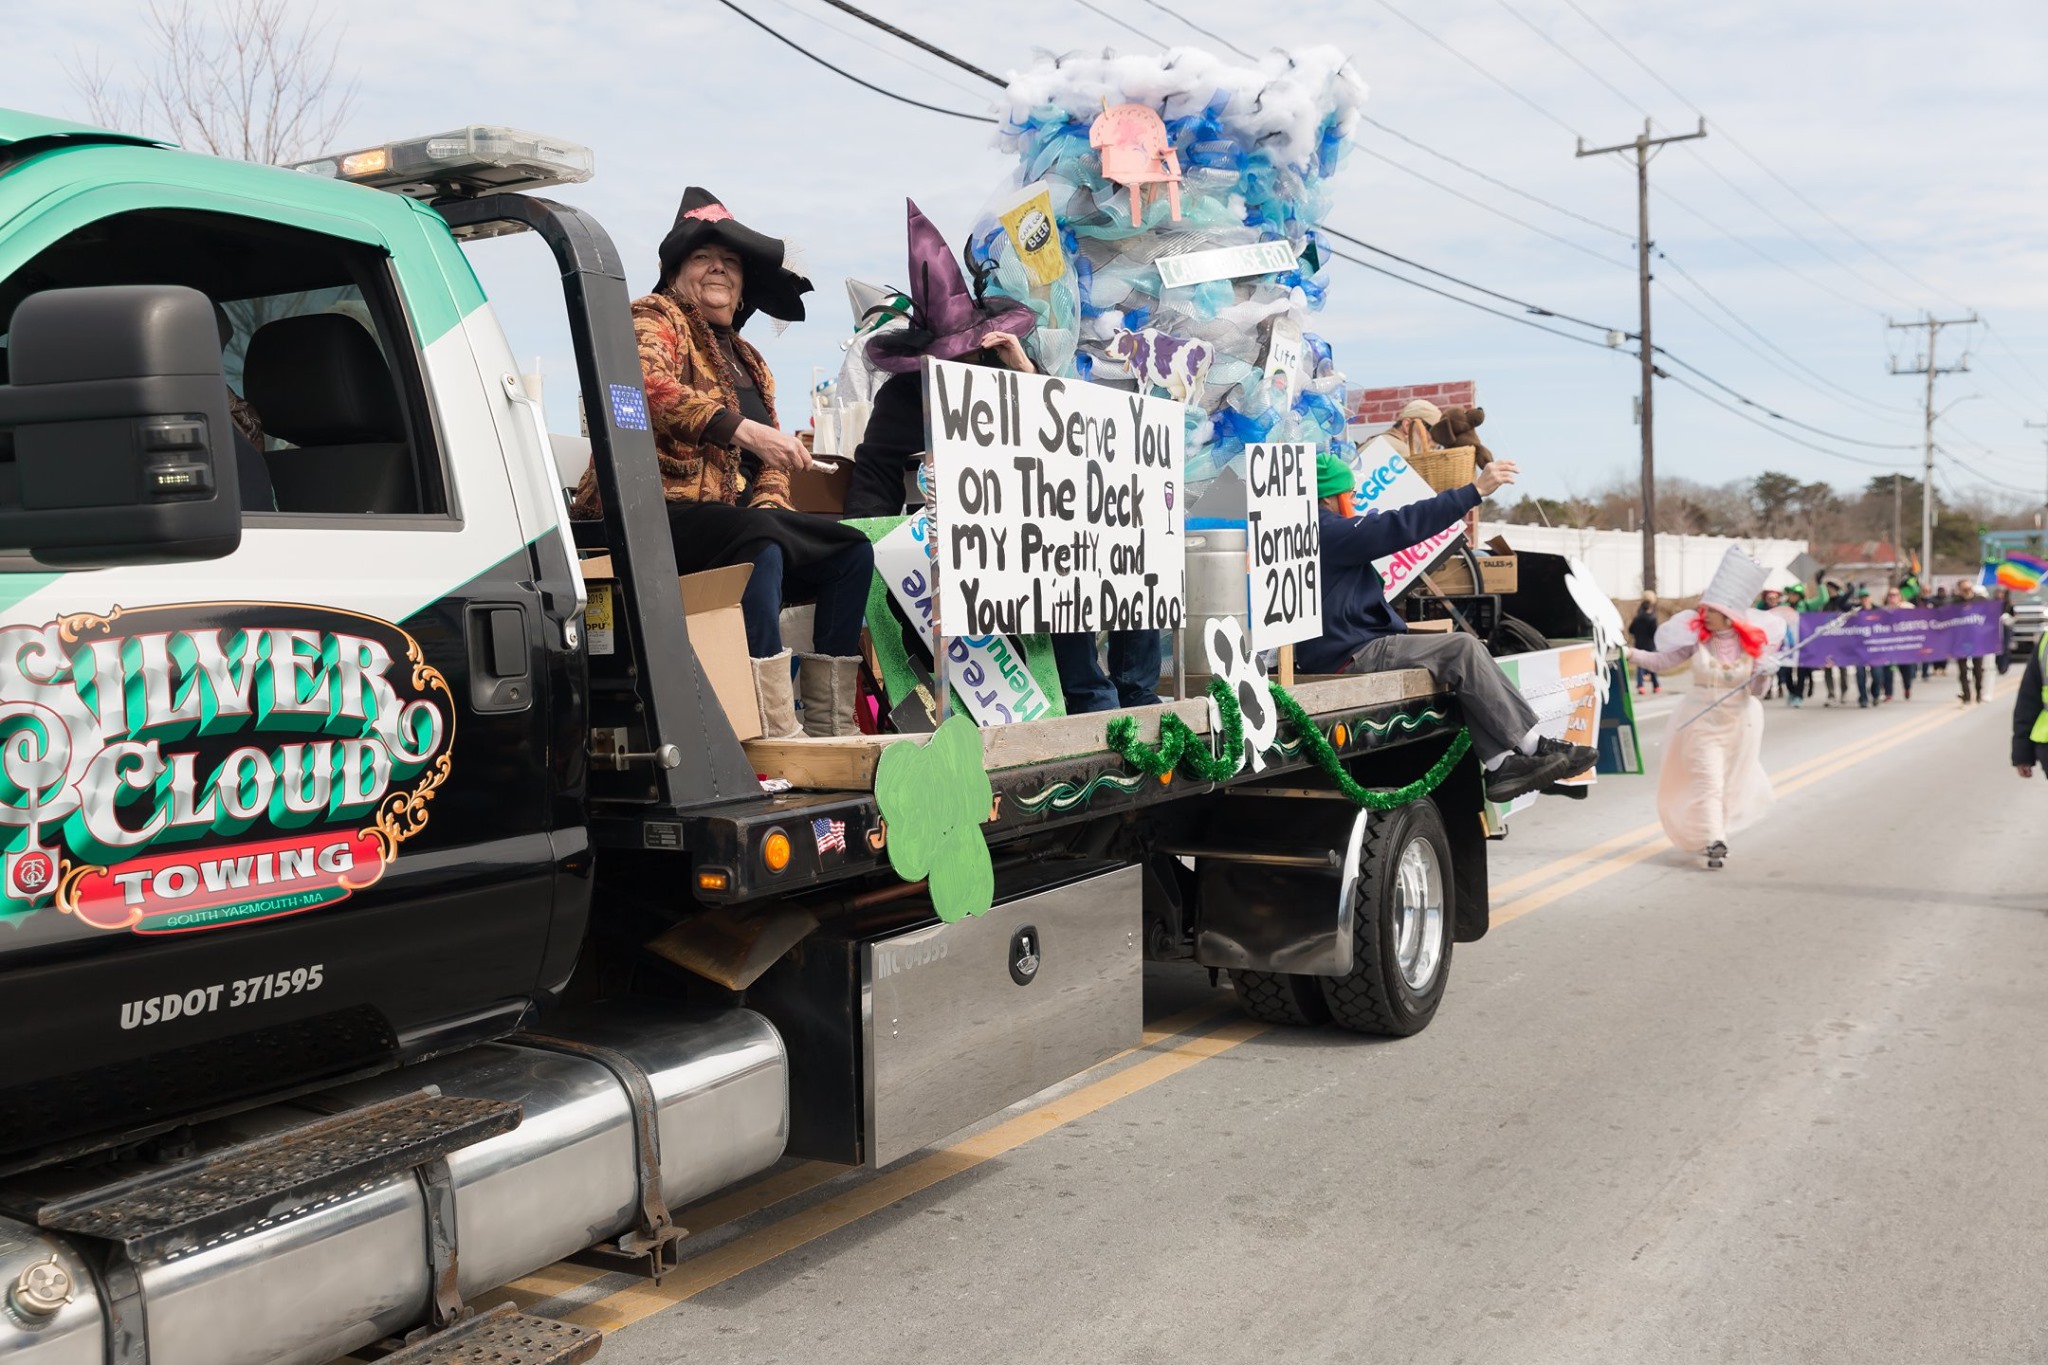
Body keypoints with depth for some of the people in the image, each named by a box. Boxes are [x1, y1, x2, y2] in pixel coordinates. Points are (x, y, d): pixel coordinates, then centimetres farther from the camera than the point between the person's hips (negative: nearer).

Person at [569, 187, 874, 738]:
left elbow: (768, 459, 23)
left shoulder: (747, 360, 25)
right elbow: (646, 386, -22)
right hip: (652, 513, -8)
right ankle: (776, 731, -40)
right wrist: (741, 429, -31)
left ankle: (830, 723, -10)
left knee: (850, 550, -5)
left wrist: (770, 503, -1)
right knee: (759, 544, -34)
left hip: (731, 518, 8)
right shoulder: (654, 318, 2)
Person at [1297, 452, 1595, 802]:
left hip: (1352, 647, 11)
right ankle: (1534, 747, -6)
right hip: (1352, 655, -11)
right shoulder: (1328, 532, -15)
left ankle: (1501, 763, 0)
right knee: (1463, 650, -14)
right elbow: (1400, 527, -22)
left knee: (1461, 667, 9)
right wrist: (1475, 490, -21)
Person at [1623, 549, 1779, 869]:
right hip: (1701, 720, -2)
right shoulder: (1696, 636, -8)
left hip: (1739, 722, 2)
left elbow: (1756, 691, -2)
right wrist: (1632, 654, -21)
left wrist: (1764, 673, -22)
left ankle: (1713, 835, 34)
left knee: (1731, 782, 14)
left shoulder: (1753, 642, -7)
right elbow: (1663, 660, -7)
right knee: (1706, 780, -10)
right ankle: (1714, 842, -10)